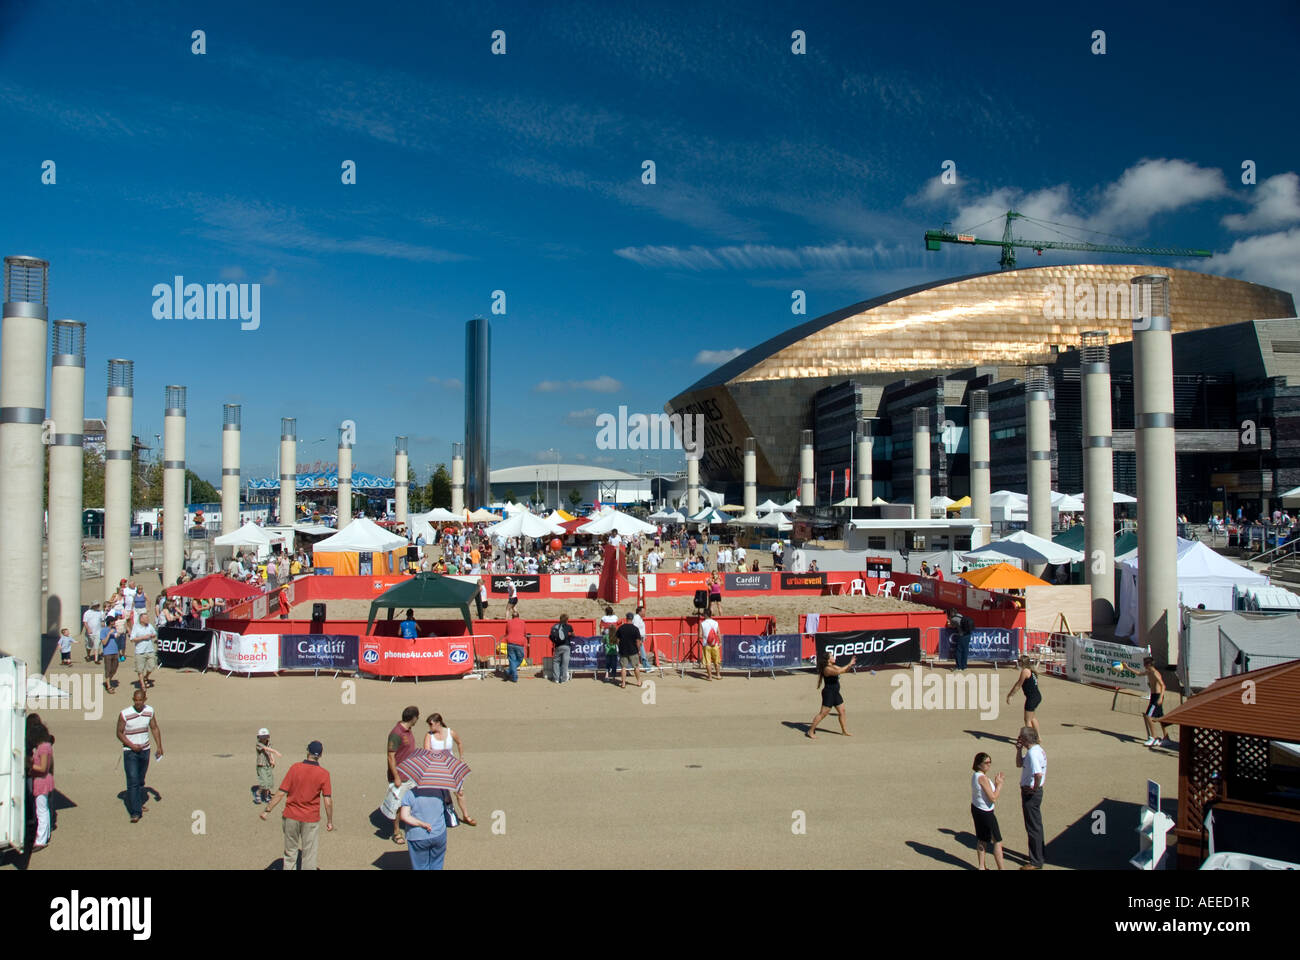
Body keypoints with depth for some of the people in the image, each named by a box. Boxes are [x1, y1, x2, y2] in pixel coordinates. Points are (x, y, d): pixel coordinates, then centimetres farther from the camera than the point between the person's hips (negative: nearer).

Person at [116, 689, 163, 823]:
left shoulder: (149, 711, -2)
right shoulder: (125, 714, -16)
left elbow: (154, 728, 8)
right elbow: (119, 733, -8)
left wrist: (159, 747, 4)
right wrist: (132, 746, -18)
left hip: (145, 750, 4)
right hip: (130, 752, -4)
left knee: (141, 780, 16)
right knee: (133, 781, -11)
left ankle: (139, 803, 33)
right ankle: (135, 813, -12)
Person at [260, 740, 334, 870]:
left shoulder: (295, 767, -11)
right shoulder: (324, 774, -12)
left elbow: (281, 793, -10)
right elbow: (328, 801, -11)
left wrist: (267, 810, -1)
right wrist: (330, 821, 1)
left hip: (291, 816, 1)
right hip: (311, 818, -1)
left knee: (290, 851, 18)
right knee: (309, 853, 12)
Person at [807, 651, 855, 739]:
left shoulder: (833, 667, 9)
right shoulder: (827, 669, -21)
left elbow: (843, 669, 20)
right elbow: (838, 671, -36)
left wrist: (850, 664, 3)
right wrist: (849, 665, -27)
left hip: (835, 693, 10)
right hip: (828, 693, -10)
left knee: (842, 711, 14)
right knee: (822, 713, -5)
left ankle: (844, 730, 28)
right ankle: (811, 731, 2)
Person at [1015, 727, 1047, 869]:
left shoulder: (1032, 753, -24)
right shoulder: (1038, 749, 8)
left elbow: (1038, 774, -38)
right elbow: (1019, 764, 19)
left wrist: (1034, 788, -23)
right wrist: (1019, 749, 6)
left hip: (1030, 793, -10)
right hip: (1035, 791, 10)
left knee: (1033, 827, 1)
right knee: (1037, 825, 21)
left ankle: (1036, 862, 10)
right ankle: (1039, 854, 34)